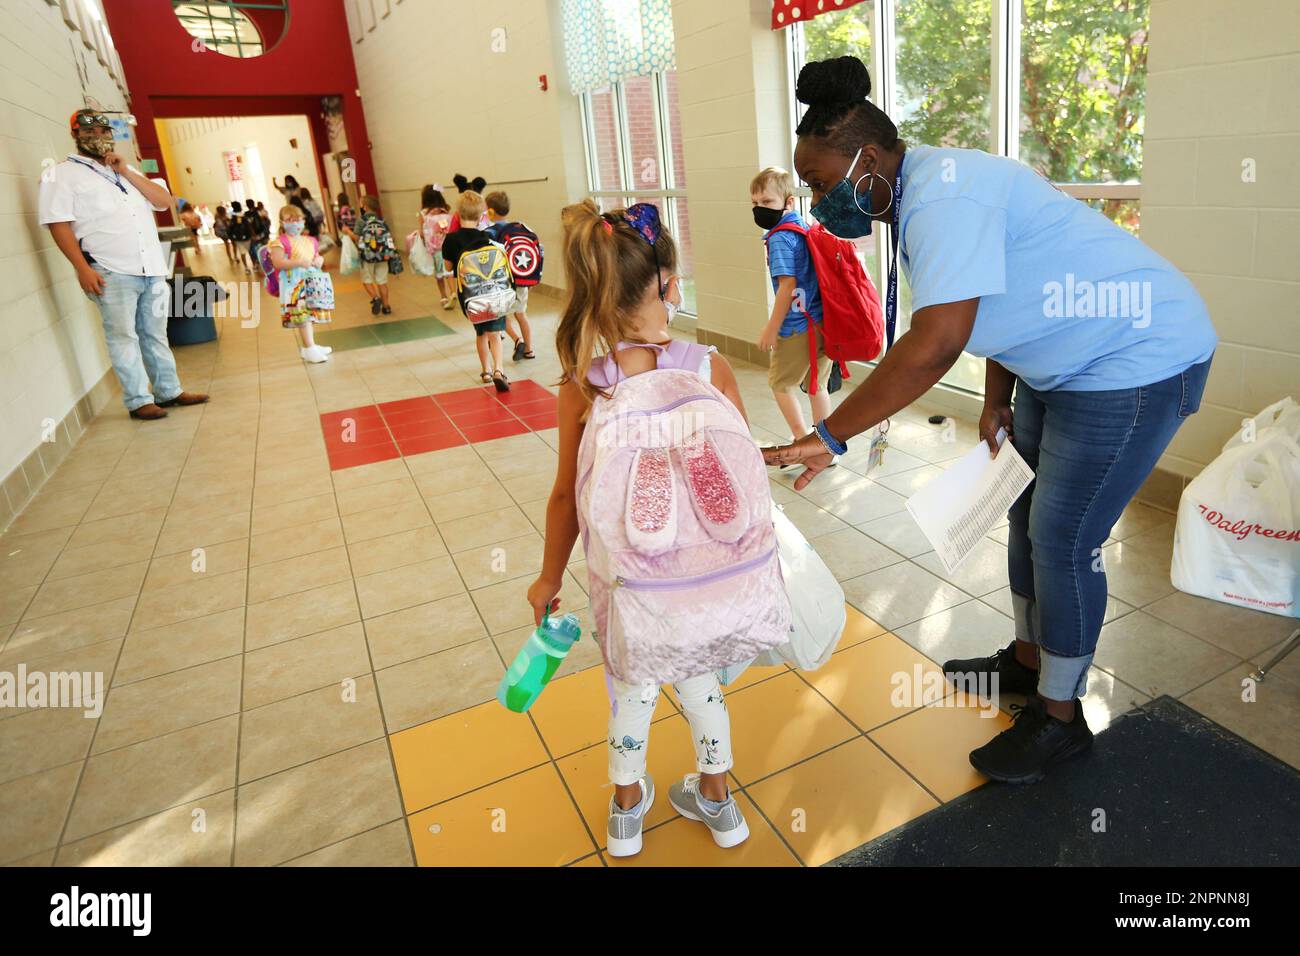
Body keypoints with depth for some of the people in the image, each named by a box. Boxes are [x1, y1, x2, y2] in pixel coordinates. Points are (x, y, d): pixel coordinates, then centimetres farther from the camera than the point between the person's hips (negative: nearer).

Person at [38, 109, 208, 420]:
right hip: (111, 273, -5)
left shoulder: (126, 170, 21)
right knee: (123, 336, -4)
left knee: (155, 334, 9)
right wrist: (83, 268, -15)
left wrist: (126, 172, 1)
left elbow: (165, 201, 11)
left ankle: (169, 391, 16)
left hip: (152, 269, 5)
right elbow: (58, 224, -5)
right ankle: (138, 401, 0)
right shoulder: (63, 174, 3)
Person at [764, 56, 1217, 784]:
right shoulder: (924, 195, 4)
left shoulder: (943, 195, -27)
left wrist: (828, 437, -35)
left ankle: (1060, 719, 17)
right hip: (1062, 363, 10)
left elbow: (935, 345, -38)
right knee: (1031, 516, 17)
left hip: (1136, 361, -10)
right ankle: (1028, 660, 37)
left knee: (1063, 542, -3)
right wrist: (996, 400, 8)